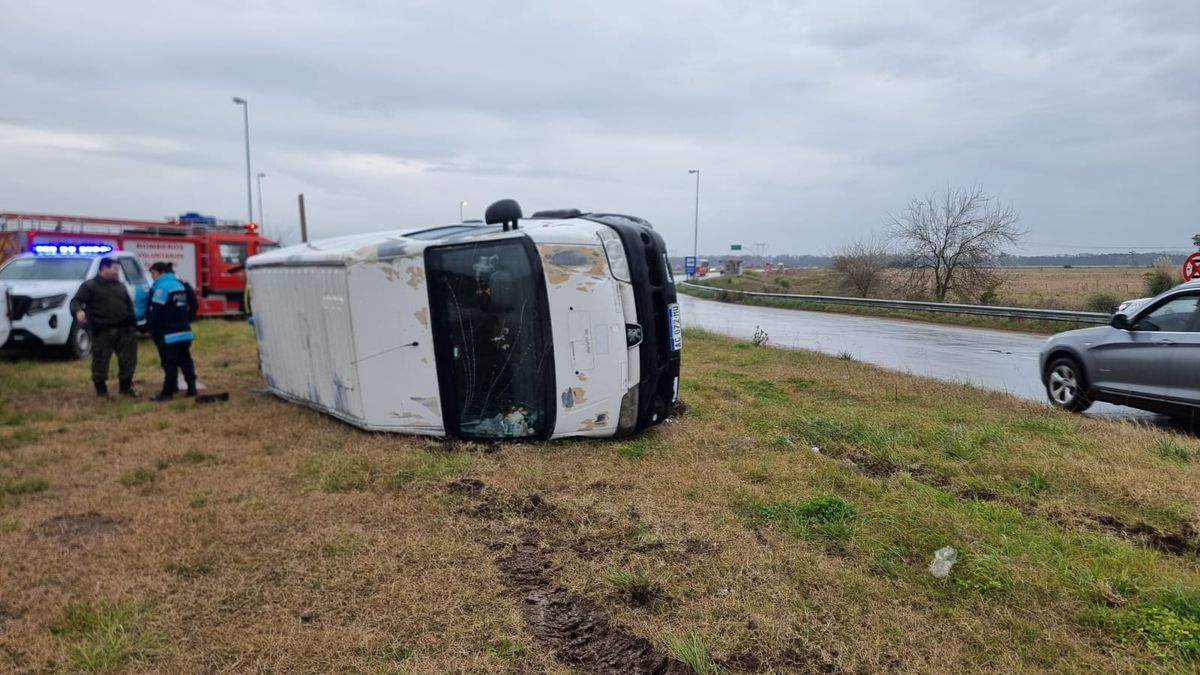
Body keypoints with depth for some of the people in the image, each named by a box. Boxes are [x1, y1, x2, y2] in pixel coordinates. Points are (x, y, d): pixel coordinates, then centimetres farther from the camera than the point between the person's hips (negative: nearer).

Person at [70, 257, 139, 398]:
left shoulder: (120, 286, 19)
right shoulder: (90, 285, 1)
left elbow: (129, 305, 24)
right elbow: (76, 301, -9)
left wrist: (132, 323, 18)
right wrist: (78, 311, -32)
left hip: (123, 329, 5)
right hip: (102, 331, -5)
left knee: (128, 359, 4)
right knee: (101, 361, 2)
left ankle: (126, 386, 16)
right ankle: (101, 388, 16)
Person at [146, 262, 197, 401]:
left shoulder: (162, 286, -13)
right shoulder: (180, 284, 15)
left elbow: (155, 311, -16)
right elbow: (193, 304, 19)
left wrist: (150, 326, -3)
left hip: (168, 333, -8)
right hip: (184, 331, 9)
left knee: (169, 363, -4)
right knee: (185, 360, 11)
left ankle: (168, 392, 0)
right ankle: (192, 387, 10)